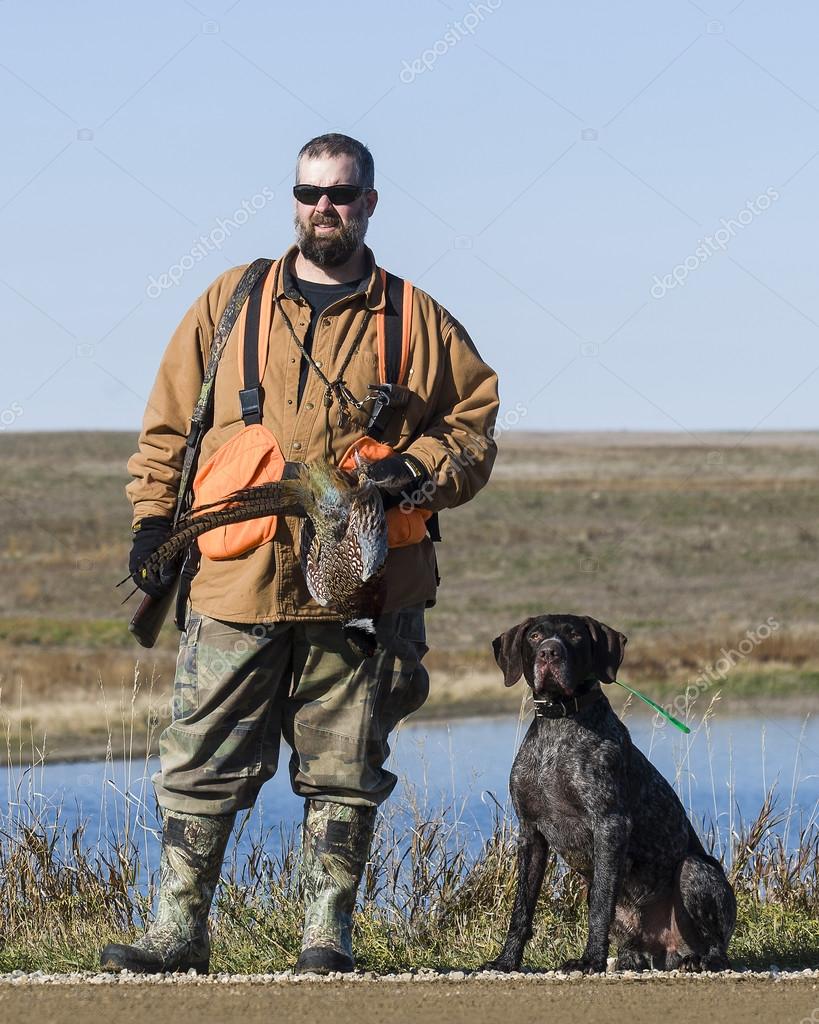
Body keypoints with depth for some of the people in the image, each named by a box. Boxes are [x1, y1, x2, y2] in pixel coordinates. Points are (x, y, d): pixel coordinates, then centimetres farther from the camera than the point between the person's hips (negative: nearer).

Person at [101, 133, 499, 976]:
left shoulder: (415, 321, 8)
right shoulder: (230, 303, 11)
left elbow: (474, 424, 10)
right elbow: (169, 423, 14)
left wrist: (417, 471, -8)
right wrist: (154, 518, 5)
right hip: (237, 584, 0)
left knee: (343, 772, 4)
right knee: (201, 765, -1)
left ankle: (328, 935, 12)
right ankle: (177, 931, 6)